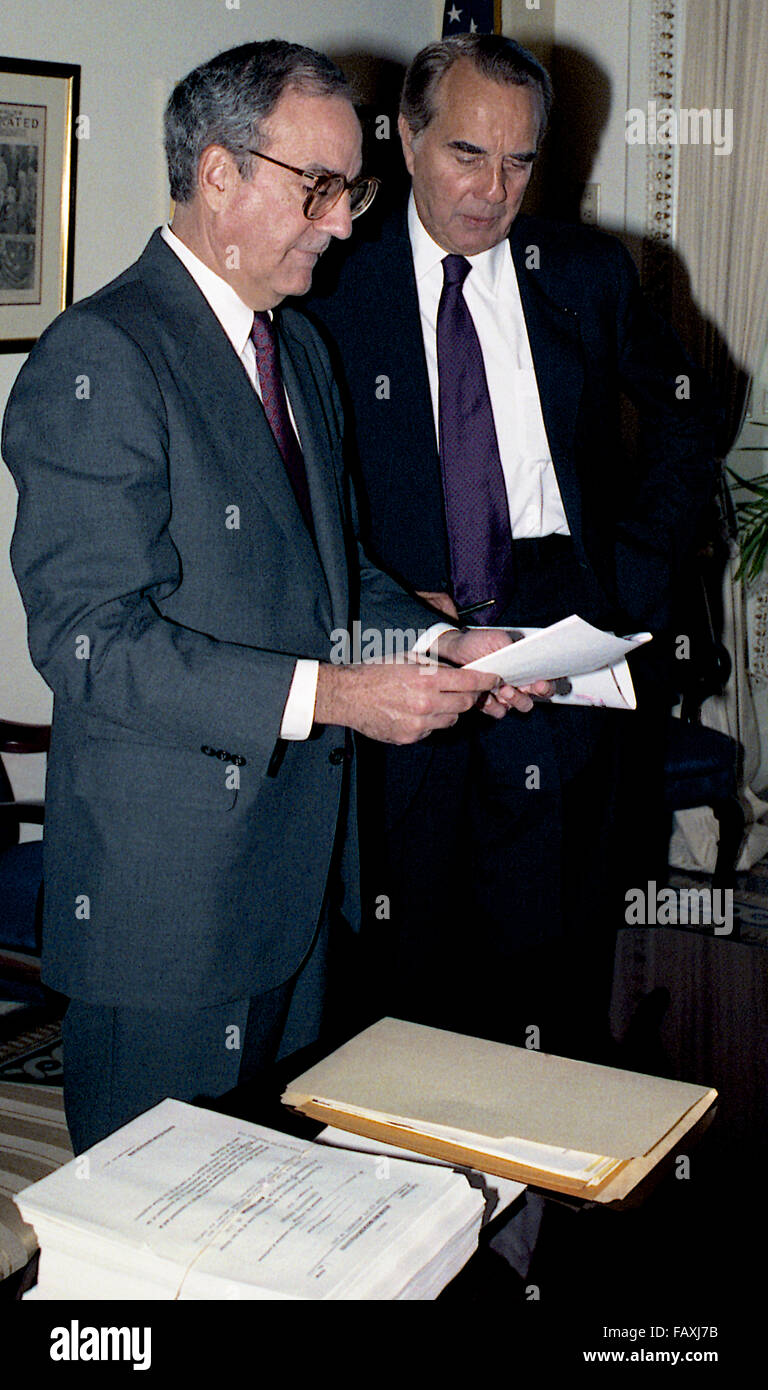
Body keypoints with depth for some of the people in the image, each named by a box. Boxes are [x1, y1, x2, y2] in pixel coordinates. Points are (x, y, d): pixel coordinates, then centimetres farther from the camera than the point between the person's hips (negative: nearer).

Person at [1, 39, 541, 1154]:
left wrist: (431, 640, 1)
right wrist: (323, 693, -27)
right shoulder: (100, 359, -16)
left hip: (302, 868, 8)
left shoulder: (299, 348, 14)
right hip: (164, 889, -8)